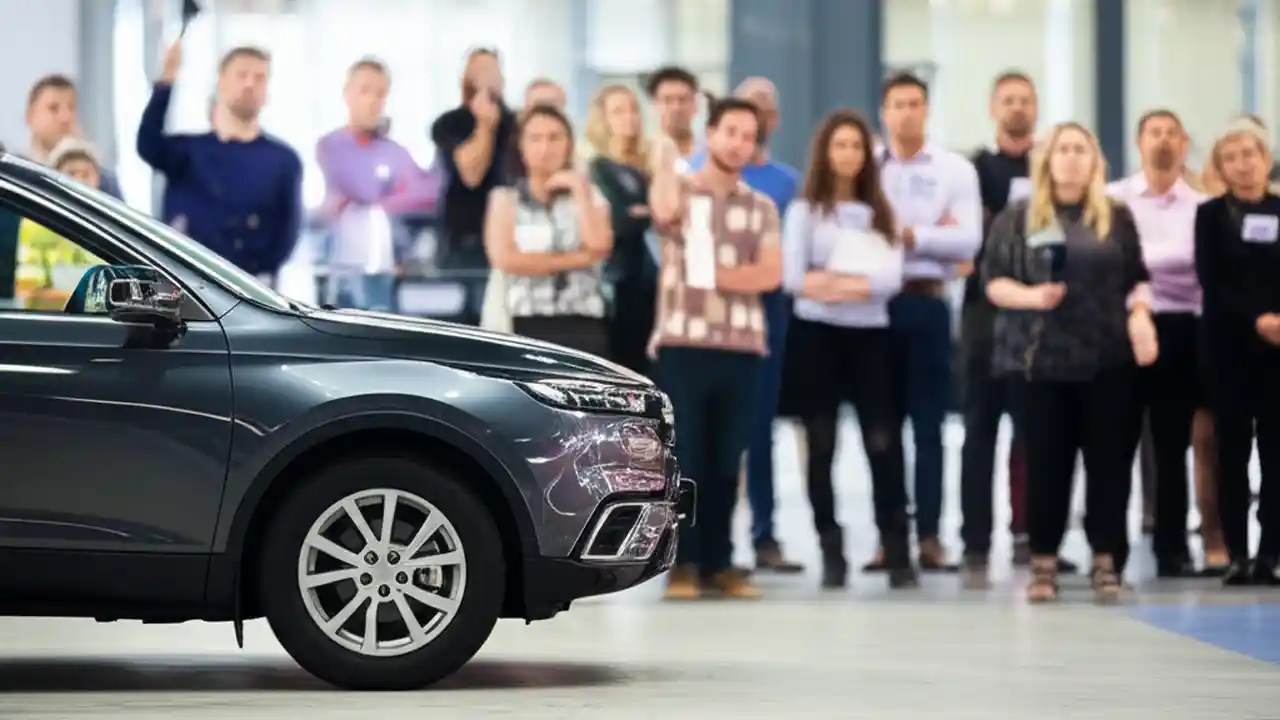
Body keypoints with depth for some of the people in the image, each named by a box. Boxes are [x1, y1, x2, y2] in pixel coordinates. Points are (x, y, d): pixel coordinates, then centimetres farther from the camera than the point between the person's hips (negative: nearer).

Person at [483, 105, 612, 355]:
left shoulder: (588, 196, 14)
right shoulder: (506, 198, 9)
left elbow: (599, 246, -7)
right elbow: (505, 259, -8)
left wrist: (578, 189, -1)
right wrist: (577, 259, -4)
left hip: (583, 327, 1)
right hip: (528, 327, -1)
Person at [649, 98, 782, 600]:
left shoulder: (762, 208, 13)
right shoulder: (679, 190, 4)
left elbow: (770, 274, 0)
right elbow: (665, 211, -21)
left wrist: (714, 275, -10)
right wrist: (666, 157, -8)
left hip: (742, 347, 3)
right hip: (683, 343, -3)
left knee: (726, 461, 6)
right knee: (684, 456, -3)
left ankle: (718, 563, 13)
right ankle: (682, 563, 3)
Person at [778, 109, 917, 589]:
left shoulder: (880, 211, 11)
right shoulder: (805, 209, 4)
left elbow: (892, 279, -2)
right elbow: (793, 278, -8)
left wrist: (839, 283, -14)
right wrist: (860, 282, -9)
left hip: (870, 335, 2)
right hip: (817, 335, -2)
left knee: (883, 444, -6)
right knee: (822, 447, 1)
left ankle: (898, 555, -5)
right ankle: (832, 555, 5)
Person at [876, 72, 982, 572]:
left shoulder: (956, 170, 4)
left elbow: (968, 241, -6)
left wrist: (909, 234, -10)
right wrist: (932, 235, -10)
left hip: (927, 304, -1)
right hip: (874, 302, 1)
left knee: (929, 425, 1)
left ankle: (929, 536, 4)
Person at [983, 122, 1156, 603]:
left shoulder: (1117, 217, 9)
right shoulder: (1018, 217, 5)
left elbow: (1136, 280, 10)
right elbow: (993, 280, 3)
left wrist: (1139, 316, -8)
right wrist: (1030, 297, -15)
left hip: (1107, 357, 1)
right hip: (1042, 357, -1)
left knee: (1108, 458, 0)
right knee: (1046, 460, 0)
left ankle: (1105, 560, 8)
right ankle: (1044, 562, 7)